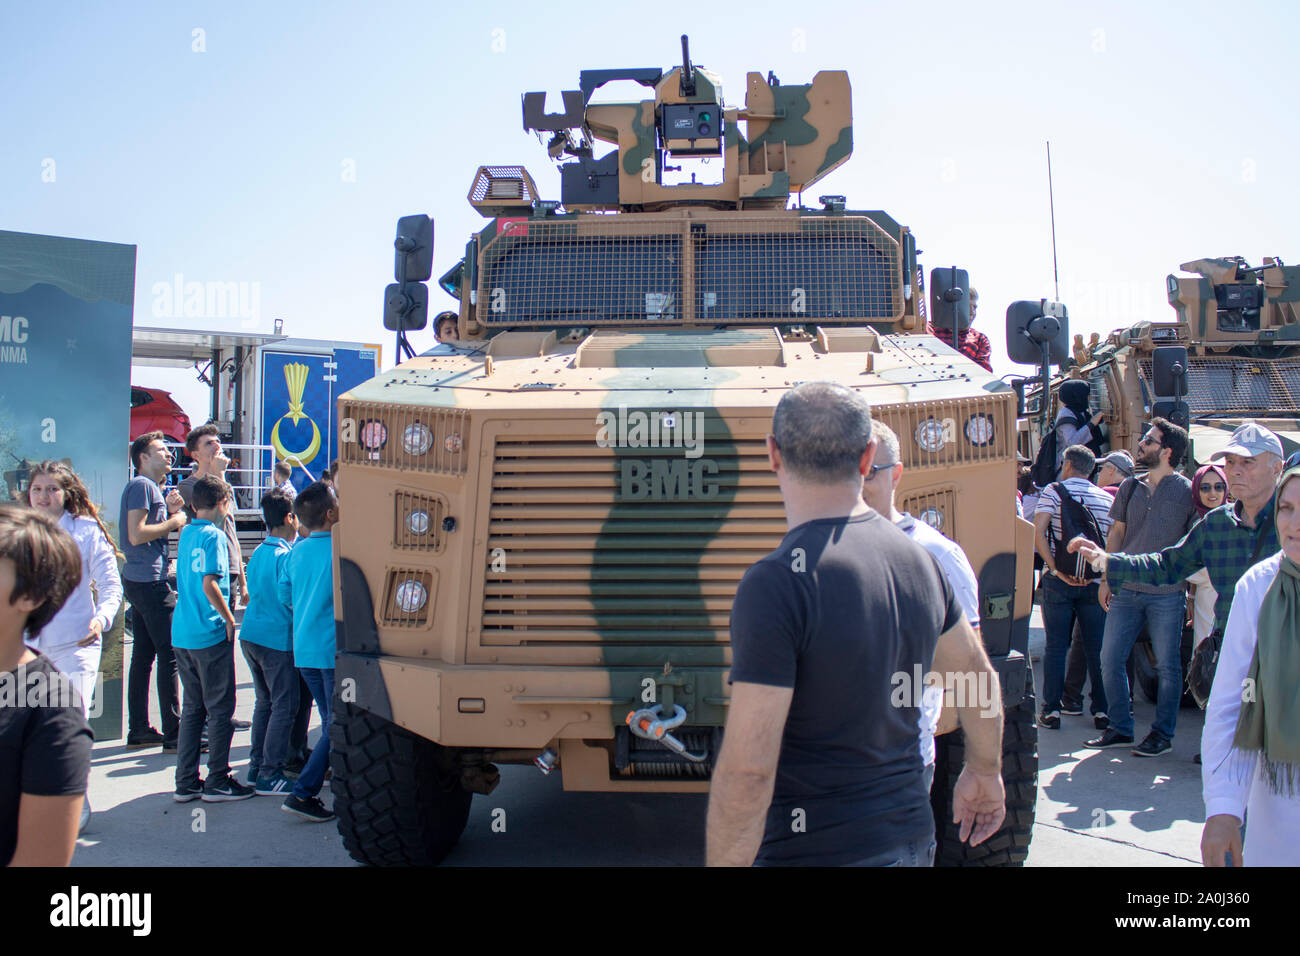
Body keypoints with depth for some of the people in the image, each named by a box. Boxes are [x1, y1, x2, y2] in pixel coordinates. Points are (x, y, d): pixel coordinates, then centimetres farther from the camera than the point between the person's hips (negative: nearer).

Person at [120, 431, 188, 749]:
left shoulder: (151, 487, 20)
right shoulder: (141, 485, -11)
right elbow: (136, 535, -20)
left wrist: (169, 511, 9)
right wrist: (174, 521, -10)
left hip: (139, 580, 10)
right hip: (149, 581, -10)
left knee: (143, 655, 12)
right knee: (169, 656, -9)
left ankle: (138, 730, 18)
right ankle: (173, 734, -6)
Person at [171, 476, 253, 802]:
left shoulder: (186, 533, 12)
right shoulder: (214, 536, -12)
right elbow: (210, 584, -21)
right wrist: (229, 619, -12)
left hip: (182, 633, 8)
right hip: (210, 634, -8)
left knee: (193, 707, 14)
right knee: (221, 710, 2)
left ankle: (186, 782, 17)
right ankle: (217, 782, 6)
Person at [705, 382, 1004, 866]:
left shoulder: (776, 584, -22)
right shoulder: (917, 559, 1)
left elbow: (748, 769, -24)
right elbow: (979, 678, 17)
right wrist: (985, 773, 32)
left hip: (814, 849, -7)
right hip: (912, 837, 7)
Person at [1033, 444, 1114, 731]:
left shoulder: (1054, 490, -2)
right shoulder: (1107, 499, 8)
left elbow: (1037, 533, -13)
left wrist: (1057, 570, -13)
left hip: (1059, 581, -2)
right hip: (1094, 582, 2)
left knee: (1056, 647, 4)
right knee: (1097, 648, 9)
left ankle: (1051, 711, 4)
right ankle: (1102, 710, 13)